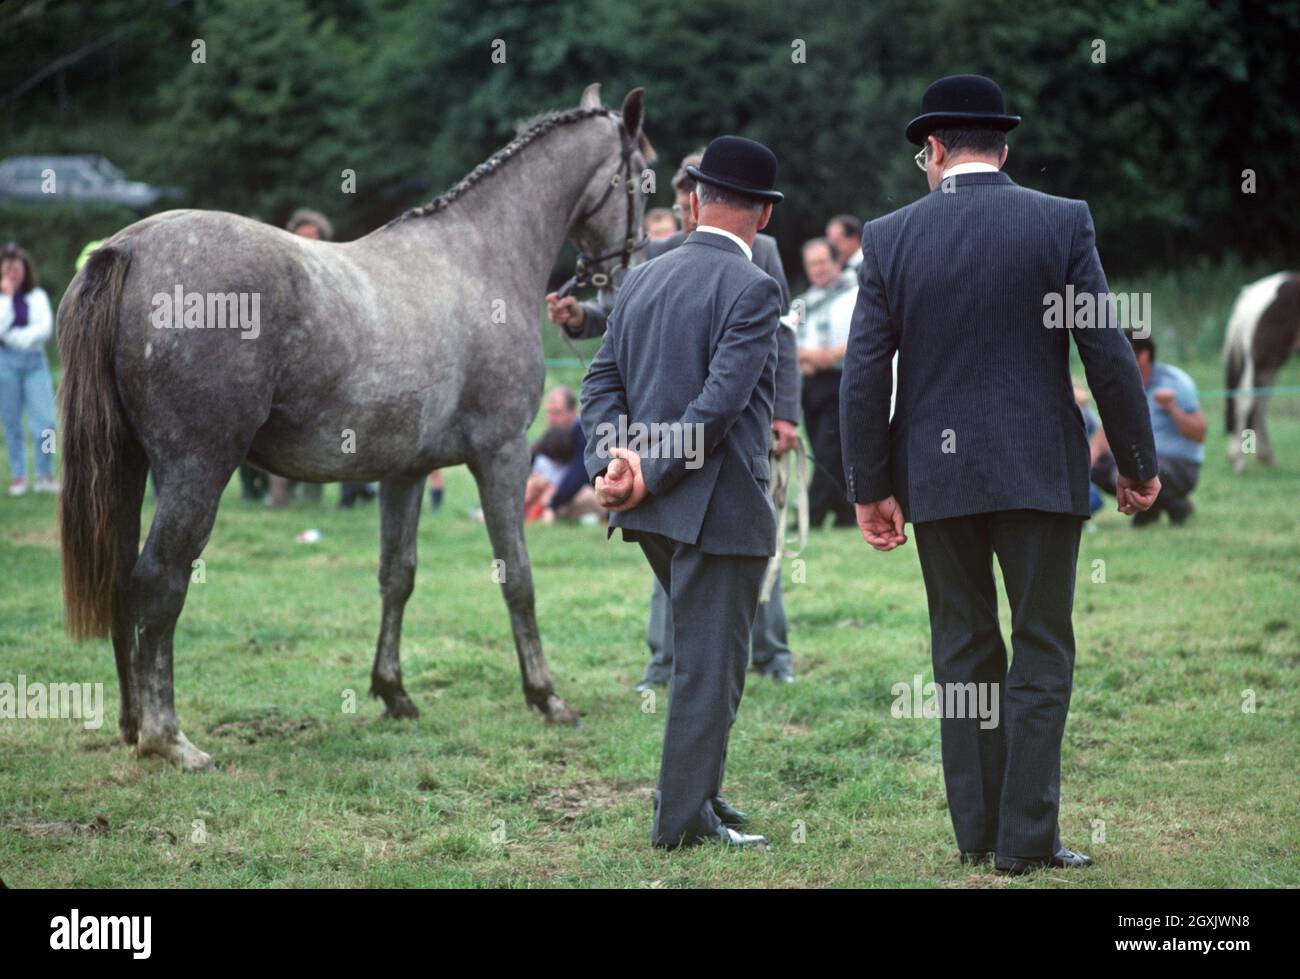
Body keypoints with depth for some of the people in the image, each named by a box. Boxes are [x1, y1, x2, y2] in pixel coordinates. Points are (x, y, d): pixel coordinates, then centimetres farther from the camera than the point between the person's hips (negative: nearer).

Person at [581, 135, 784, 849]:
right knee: (709, 663, 1)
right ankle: (685, 817, 4)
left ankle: (695, 791, 27)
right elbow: (720, 402, -20)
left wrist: (612, 461, -9)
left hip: (653, 511, 7)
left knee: (703, 652, 21)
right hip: (719, 506, -7)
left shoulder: (641, 280, 11)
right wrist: (653, 476, -16)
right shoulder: (752, 288, -12)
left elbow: (602, 380, 3)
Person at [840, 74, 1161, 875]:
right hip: (1040, 471, -2)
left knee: (963, 651, 12)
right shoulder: (1063, 223, -5)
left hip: (936, 475, 2)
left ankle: (977, 831, 13)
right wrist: (1139, 463, 4)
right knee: (1042, 651, 5)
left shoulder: (889, 238, -1)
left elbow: (864, 376, -3)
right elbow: (1109, 356, -6)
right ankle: (1026, 837, -1)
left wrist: (870, 488, 4)